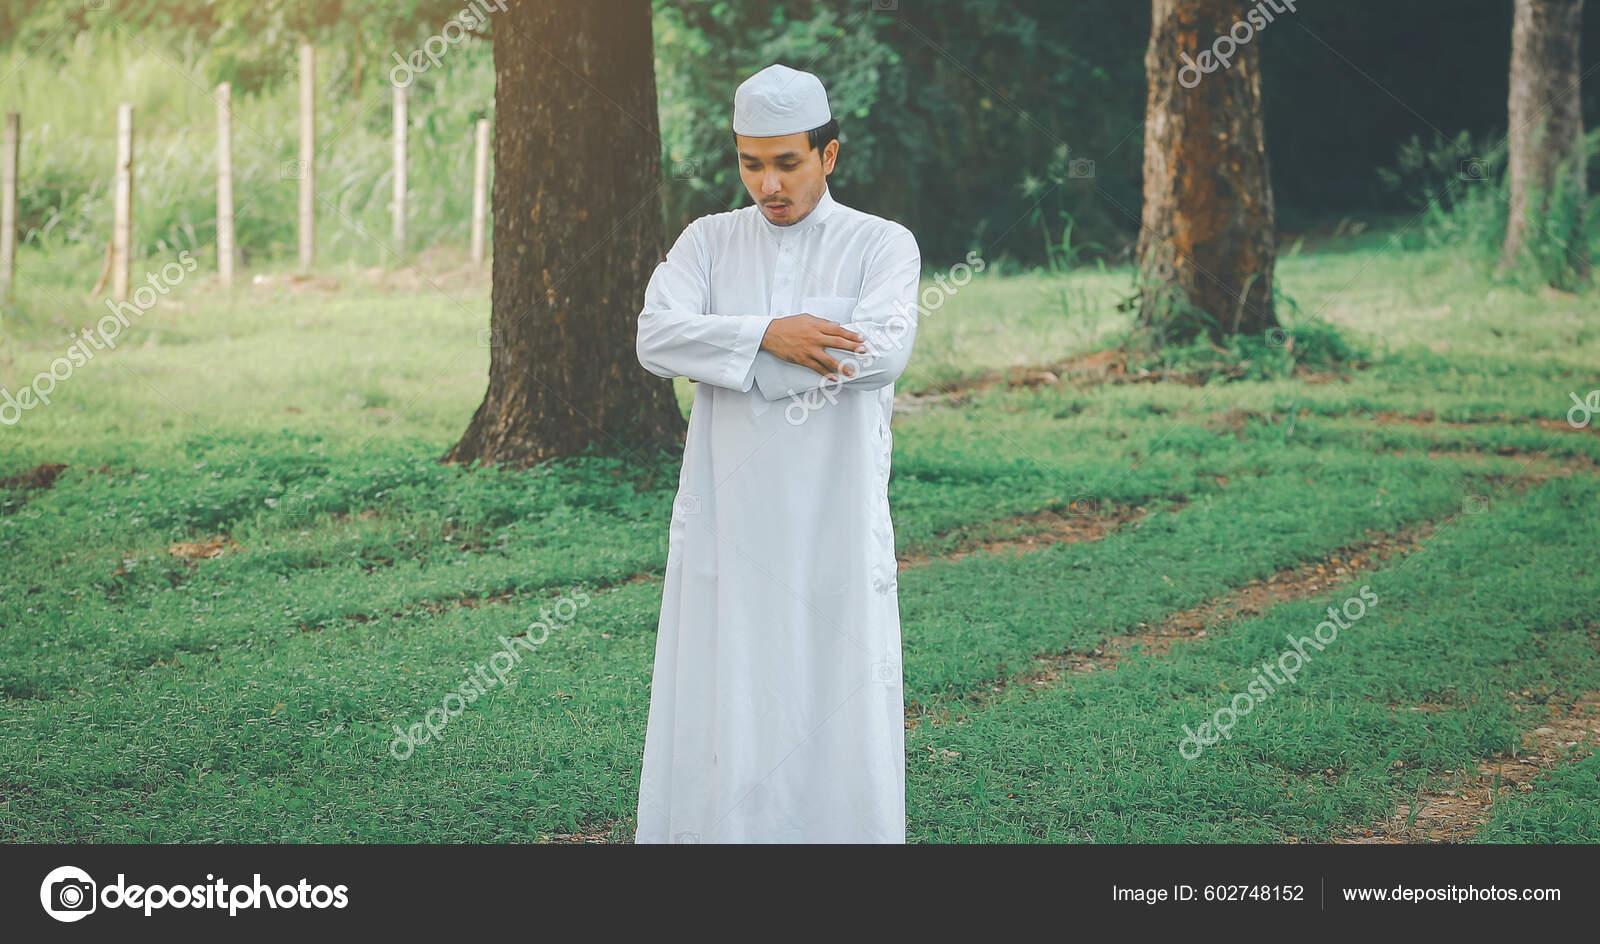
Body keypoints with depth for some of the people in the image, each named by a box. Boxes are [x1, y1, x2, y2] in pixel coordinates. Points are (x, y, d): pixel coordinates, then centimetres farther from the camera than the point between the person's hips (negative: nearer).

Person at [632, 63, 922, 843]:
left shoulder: (884, 245, 1)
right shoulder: (708, 242, 9)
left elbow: (882, 349, -18)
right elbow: (657, 338, -8)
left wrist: (724, 351, -14)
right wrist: (768, 335, -22)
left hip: (835, 527, -2)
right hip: (723, 523, 2)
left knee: (837, 708, 0)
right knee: (715, 712, 3)